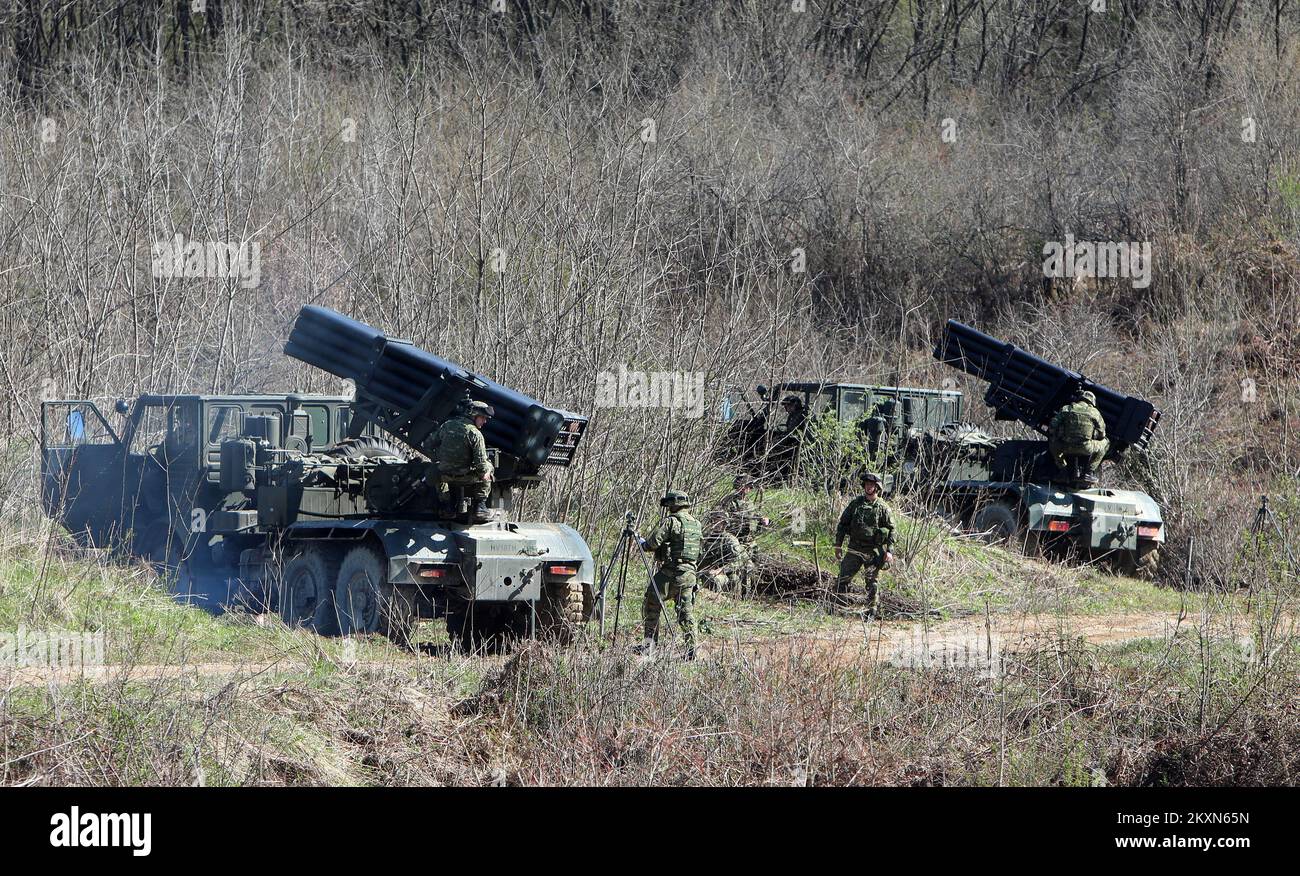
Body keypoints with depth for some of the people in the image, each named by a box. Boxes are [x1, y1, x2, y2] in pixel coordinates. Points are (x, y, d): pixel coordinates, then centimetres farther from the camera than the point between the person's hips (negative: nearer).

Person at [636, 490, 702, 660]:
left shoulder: (670, 521, -10)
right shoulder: (696, 524, 12)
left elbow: (653, 543, -13)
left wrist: (642, 544, 10)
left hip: (670, 571, -6)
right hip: (689, 572, 6)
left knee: (651, 606, 5)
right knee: (686, 611, 7)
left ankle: (649, 644, 3)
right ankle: (691, 648, 0)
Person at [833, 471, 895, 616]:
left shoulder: (883, 508, -1)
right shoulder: (855, 504, 6)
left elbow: (891, 530, 0)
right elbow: (842, 524, 10)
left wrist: (889, 550, -10)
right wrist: (838, 546, 6)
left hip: (873, 552, -2)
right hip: (854, 550, 2)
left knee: (872, 582, 0)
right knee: (842, 578, -3)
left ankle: (872, 611, 9)